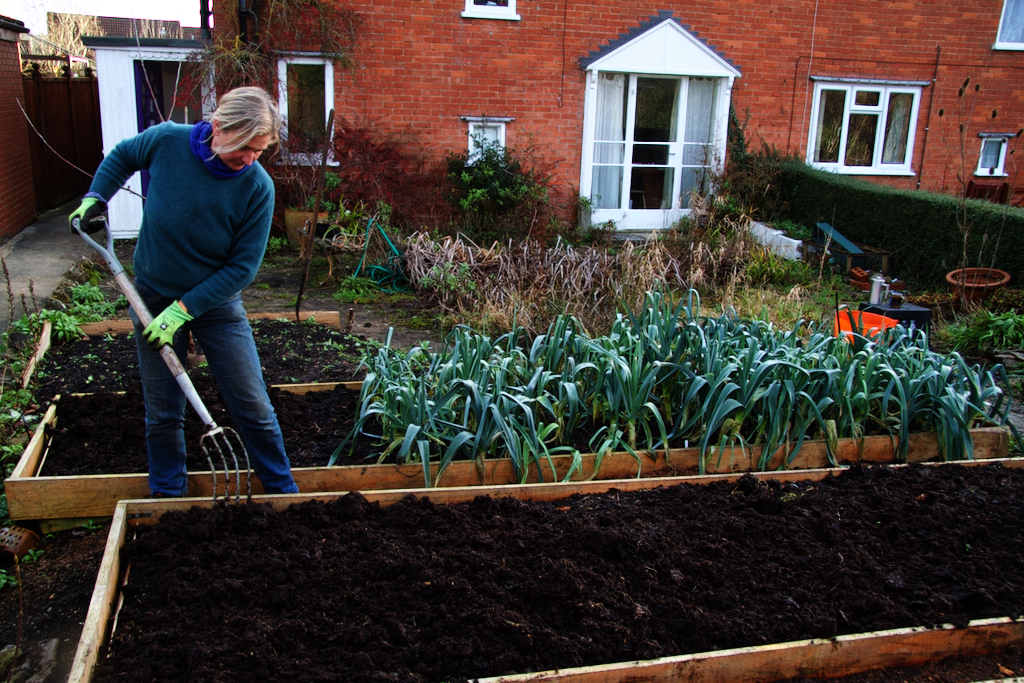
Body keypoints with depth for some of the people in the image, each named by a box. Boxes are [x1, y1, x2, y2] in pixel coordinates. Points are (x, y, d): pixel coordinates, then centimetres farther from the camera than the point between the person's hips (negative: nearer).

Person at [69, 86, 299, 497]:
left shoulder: (258, 187, -20)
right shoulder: (166, 141, -15)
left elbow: (243, 266, -17)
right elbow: (122, 157, 10)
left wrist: (184, 309, -21)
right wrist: (95, 197, -5)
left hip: (216, 301, -1)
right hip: (153, 297, 1)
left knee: (254, 408, 1)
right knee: (163, 414, 11)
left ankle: (285, 493, 19)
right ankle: (168, 498, 31)